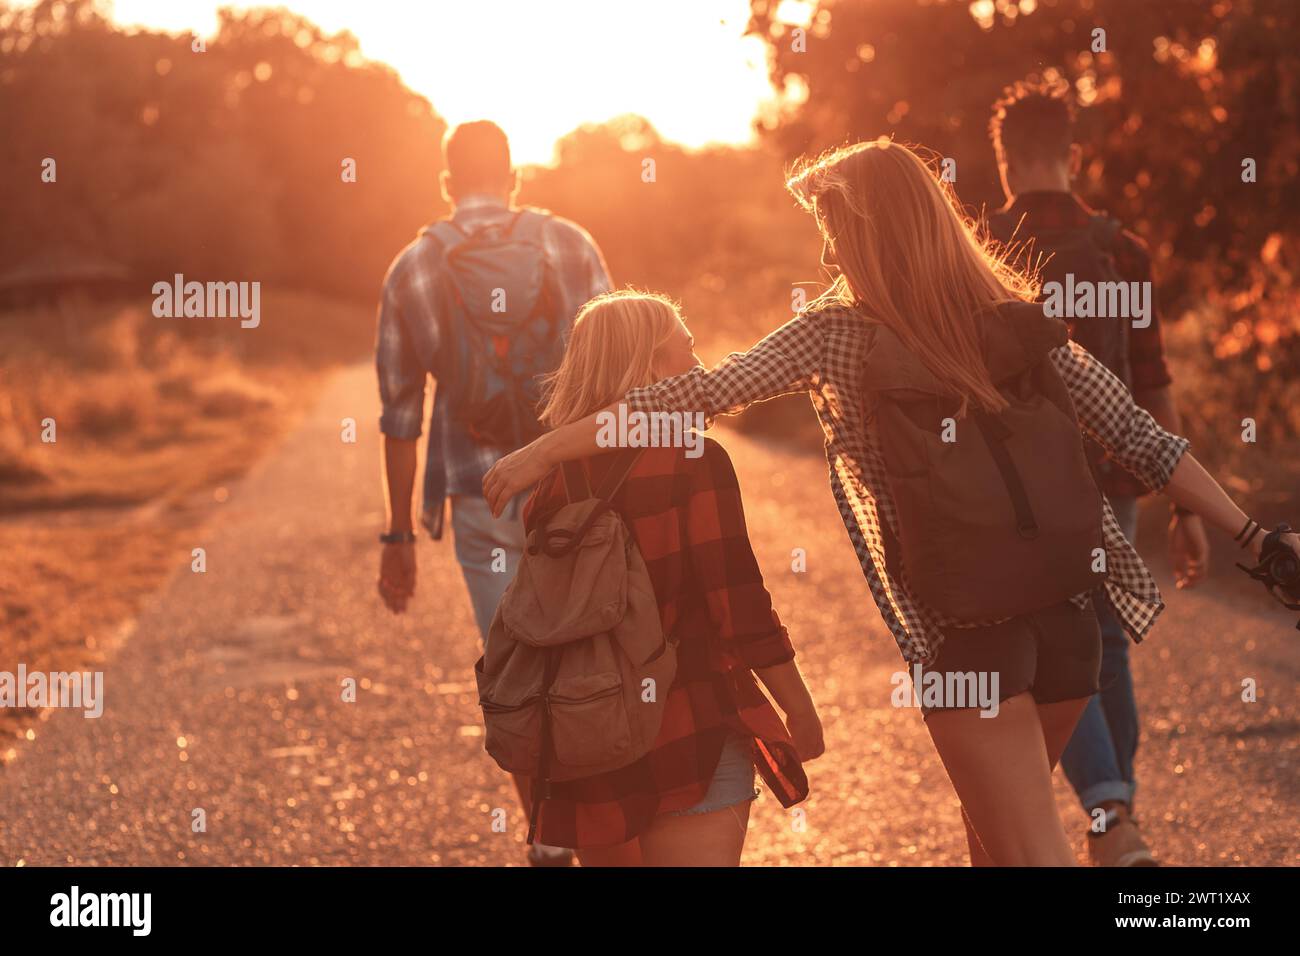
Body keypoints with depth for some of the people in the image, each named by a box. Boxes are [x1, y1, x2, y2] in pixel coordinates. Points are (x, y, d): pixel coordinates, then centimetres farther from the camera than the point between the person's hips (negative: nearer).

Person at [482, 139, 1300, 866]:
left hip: (964, 638, -5)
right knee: (993, 823, 25)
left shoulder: (835, 336, -4)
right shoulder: (1021, 322, 6)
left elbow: (697, 395, -6)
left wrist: (543, 452, 0)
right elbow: (1142, 442, 2)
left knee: (1034, 850, 1)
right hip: (1070, 621, 5)